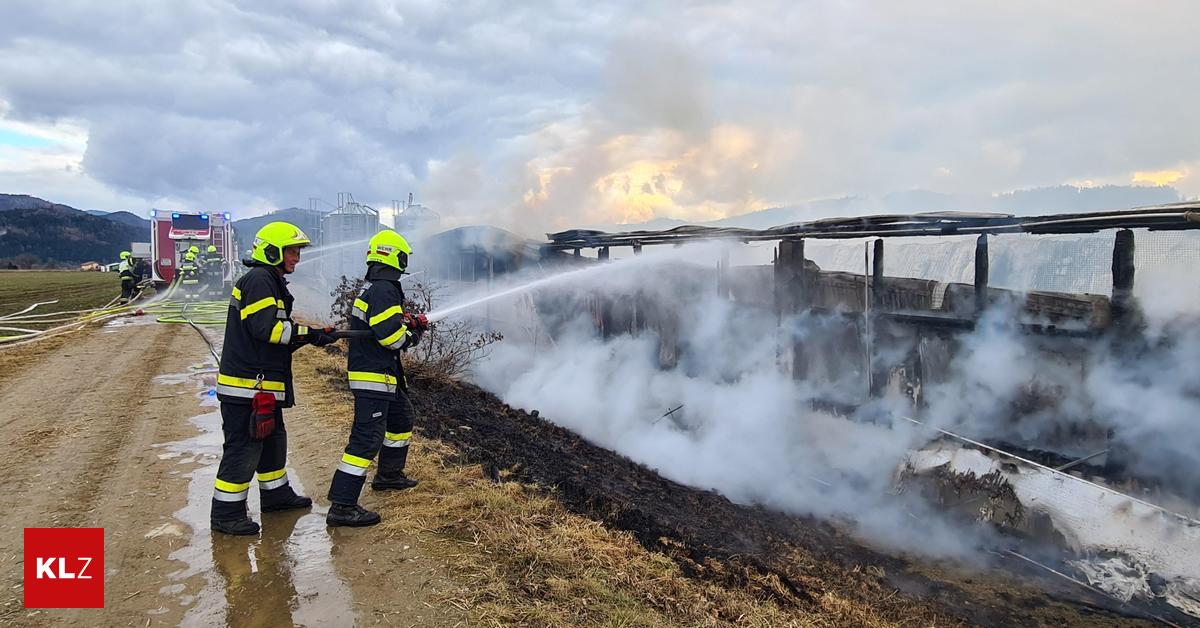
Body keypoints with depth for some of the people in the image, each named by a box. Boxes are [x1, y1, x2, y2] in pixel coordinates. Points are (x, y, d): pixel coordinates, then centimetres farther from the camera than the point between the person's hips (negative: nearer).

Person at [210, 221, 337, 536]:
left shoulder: (271, 282, 19)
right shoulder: (259, 280, -14)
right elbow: (266, 328, -24)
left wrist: (310, 335, 6)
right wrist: (308, 334, -17)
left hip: (263, 384, 11)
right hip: (247, 384, -11)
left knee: (273, 439, 21)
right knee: (243, 447, -3)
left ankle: (276, 494, 36)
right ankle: (226, 513, 8)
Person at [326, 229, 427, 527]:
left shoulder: (371, 287, 14)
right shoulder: (384, 290, -19)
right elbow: (390, 335, -25)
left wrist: (409, 322, 8)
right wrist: (412, 334, -6)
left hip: (383, 374, 11)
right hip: (373, 377, -11)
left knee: (401, 418, 27)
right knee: (367, 438, -10)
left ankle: (389, 474, 42)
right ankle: (342, 506, -9)